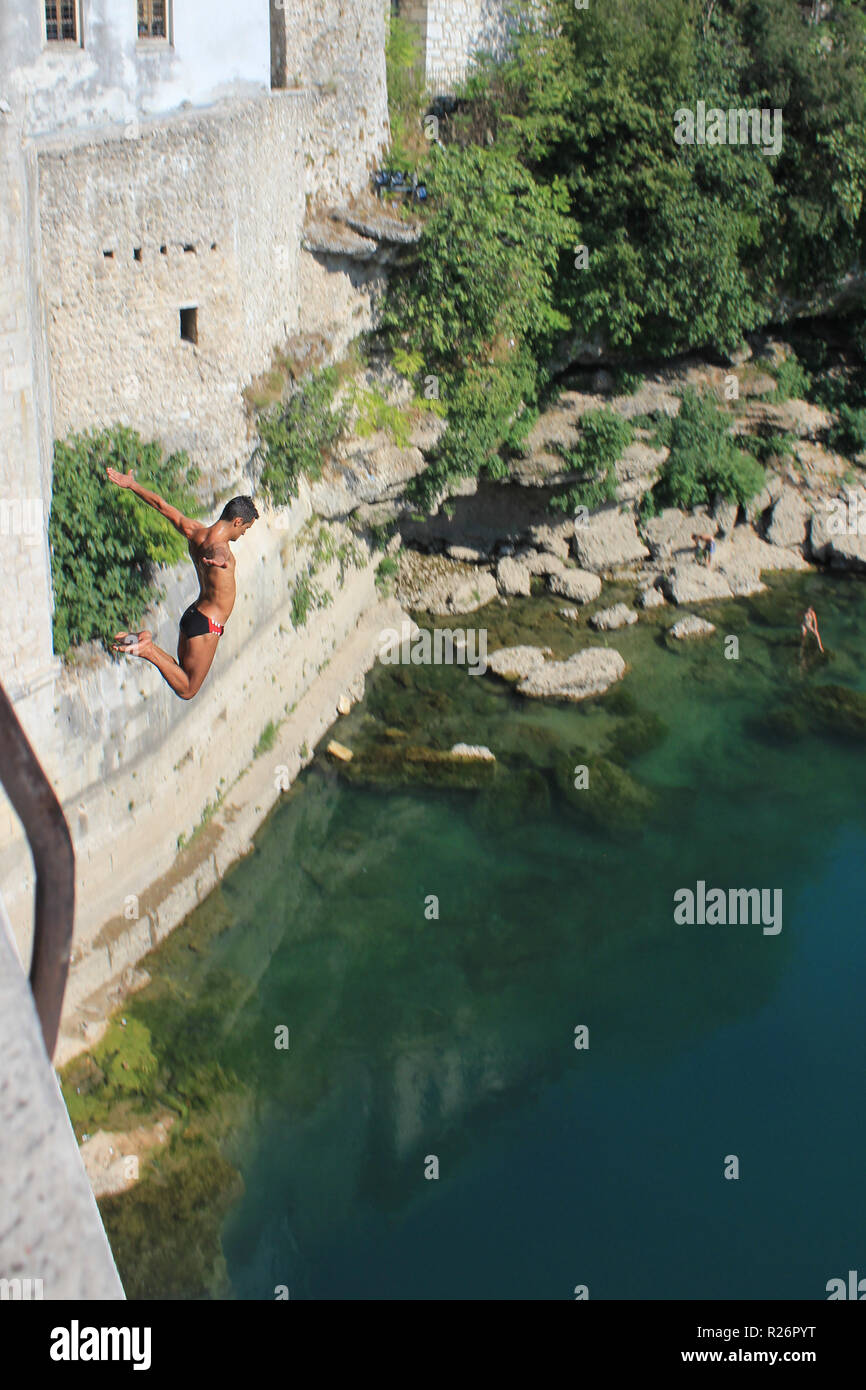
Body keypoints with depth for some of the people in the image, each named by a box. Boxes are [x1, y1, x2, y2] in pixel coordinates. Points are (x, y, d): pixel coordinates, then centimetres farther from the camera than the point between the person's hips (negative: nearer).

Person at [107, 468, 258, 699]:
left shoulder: (194, 531, 2)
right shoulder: (218, 545, -23)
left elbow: (162, 505, 13)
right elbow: (217, 552, -51)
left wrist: (131, 484, 23)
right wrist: (219, 559, -76)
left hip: (194, 613, 9)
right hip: (207, 624, -9)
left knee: (184, 678, 22)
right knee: (187, 690, -1)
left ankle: (144, 641, 4)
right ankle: (148, 650, -15)